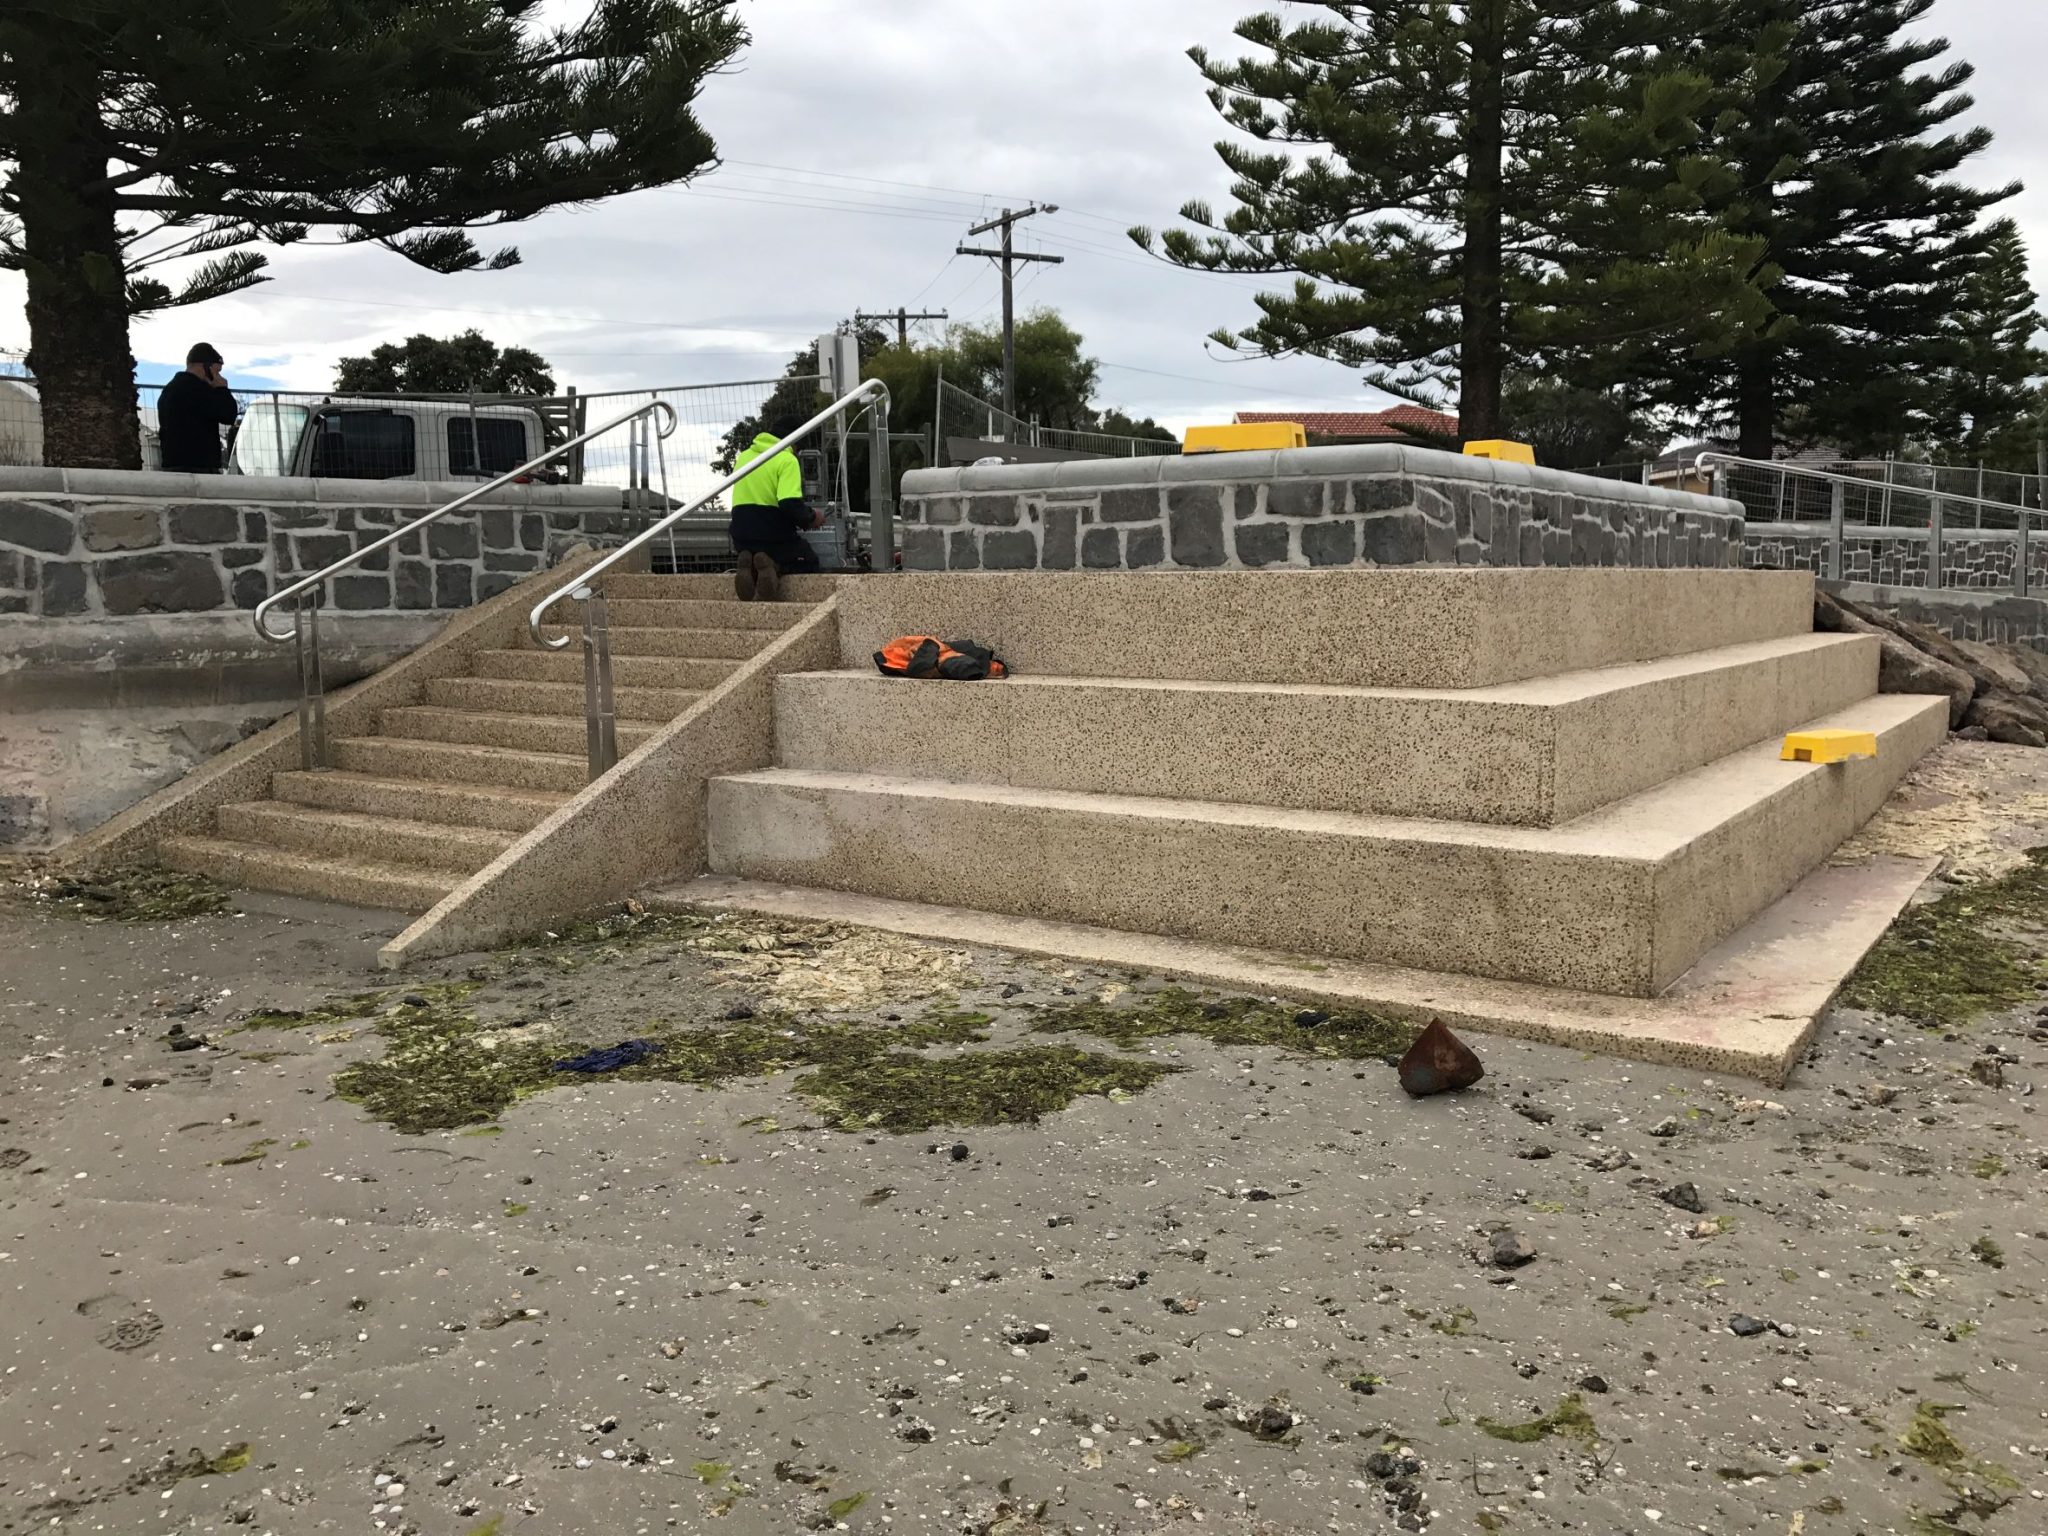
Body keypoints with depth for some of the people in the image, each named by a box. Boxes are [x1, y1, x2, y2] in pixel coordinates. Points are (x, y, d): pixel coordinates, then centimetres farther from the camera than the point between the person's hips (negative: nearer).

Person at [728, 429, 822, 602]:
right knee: (810, 563, 18)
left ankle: (751, 568, -6)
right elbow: (790, 505, -22)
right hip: (773, 537, -6)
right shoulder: (787, 459, -9)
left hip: (741, 538, 6)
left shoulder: (743, 456, 15)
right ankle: (774, 567, -15)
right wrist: (811, 518, -2)